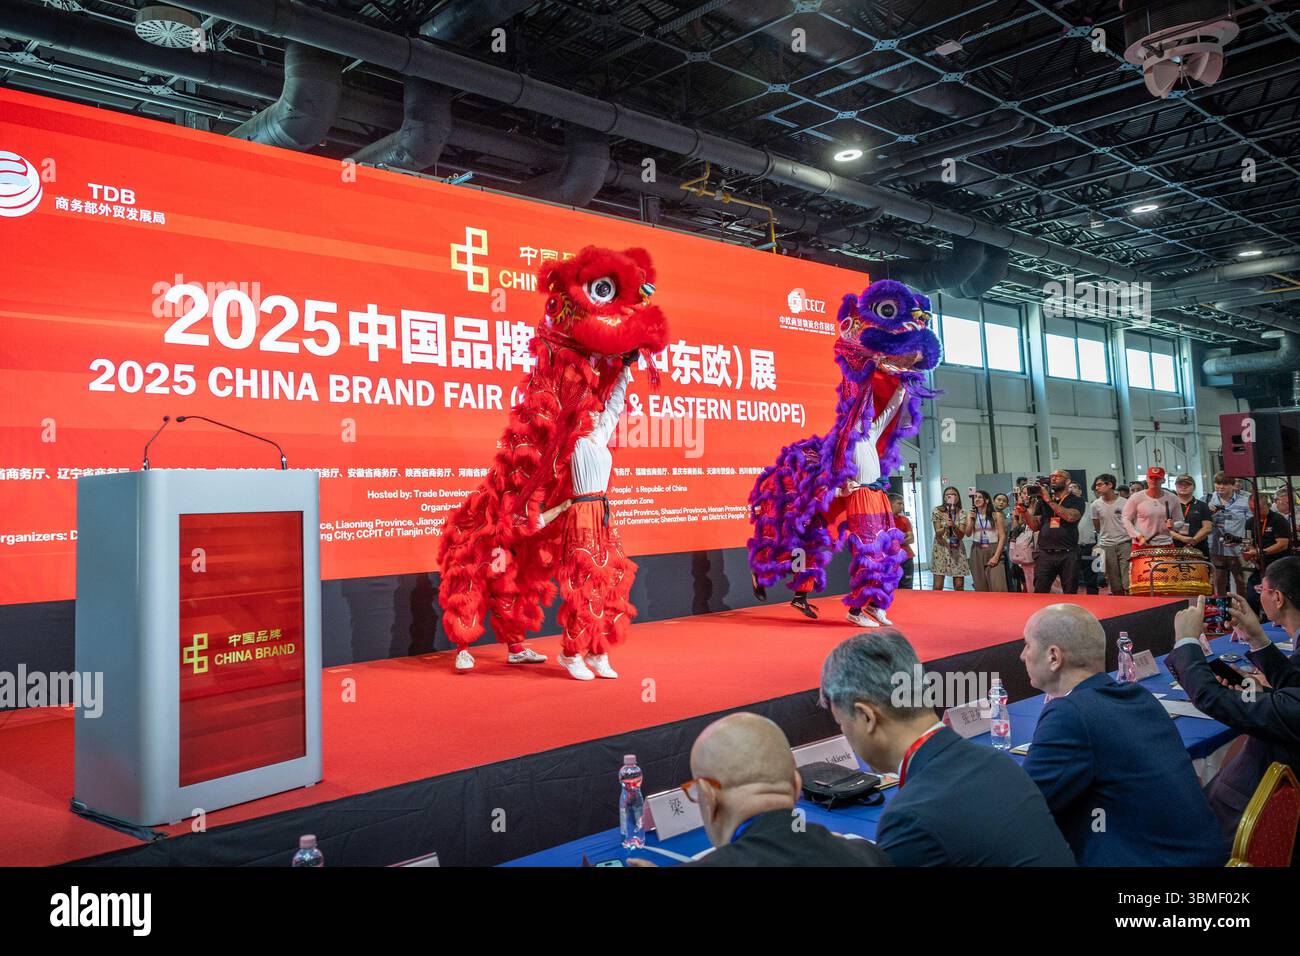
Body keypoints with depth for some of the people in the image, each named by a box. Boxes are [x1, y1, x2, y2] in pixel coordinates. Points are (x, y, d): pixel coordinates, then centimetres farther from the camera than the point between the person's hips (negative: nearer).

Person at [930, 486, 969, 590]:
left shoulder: (961, 513, 3)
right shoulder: (937, 511, -2)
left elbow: (961, 535, -6)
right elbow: (938, 533, -8)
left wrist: (954, 526, -25)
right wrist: (945, 526, -28)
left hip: (957, 549, 2)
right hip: (940, 549, -2)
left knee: (959, 586, 0)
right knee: (938, 586, -6)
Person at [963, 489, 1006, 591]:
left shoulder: (996, 515, 1)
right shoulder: (971, 514, 9)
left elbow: (1002, 536, -3)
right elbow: (968, 534, -1)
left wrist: (996, 556, -11)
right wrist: (971, 520, -16)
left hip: (993, 550, -2)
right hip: (977, 551, 3)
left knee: (997, 587, -11)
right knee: (980, 586, 3)